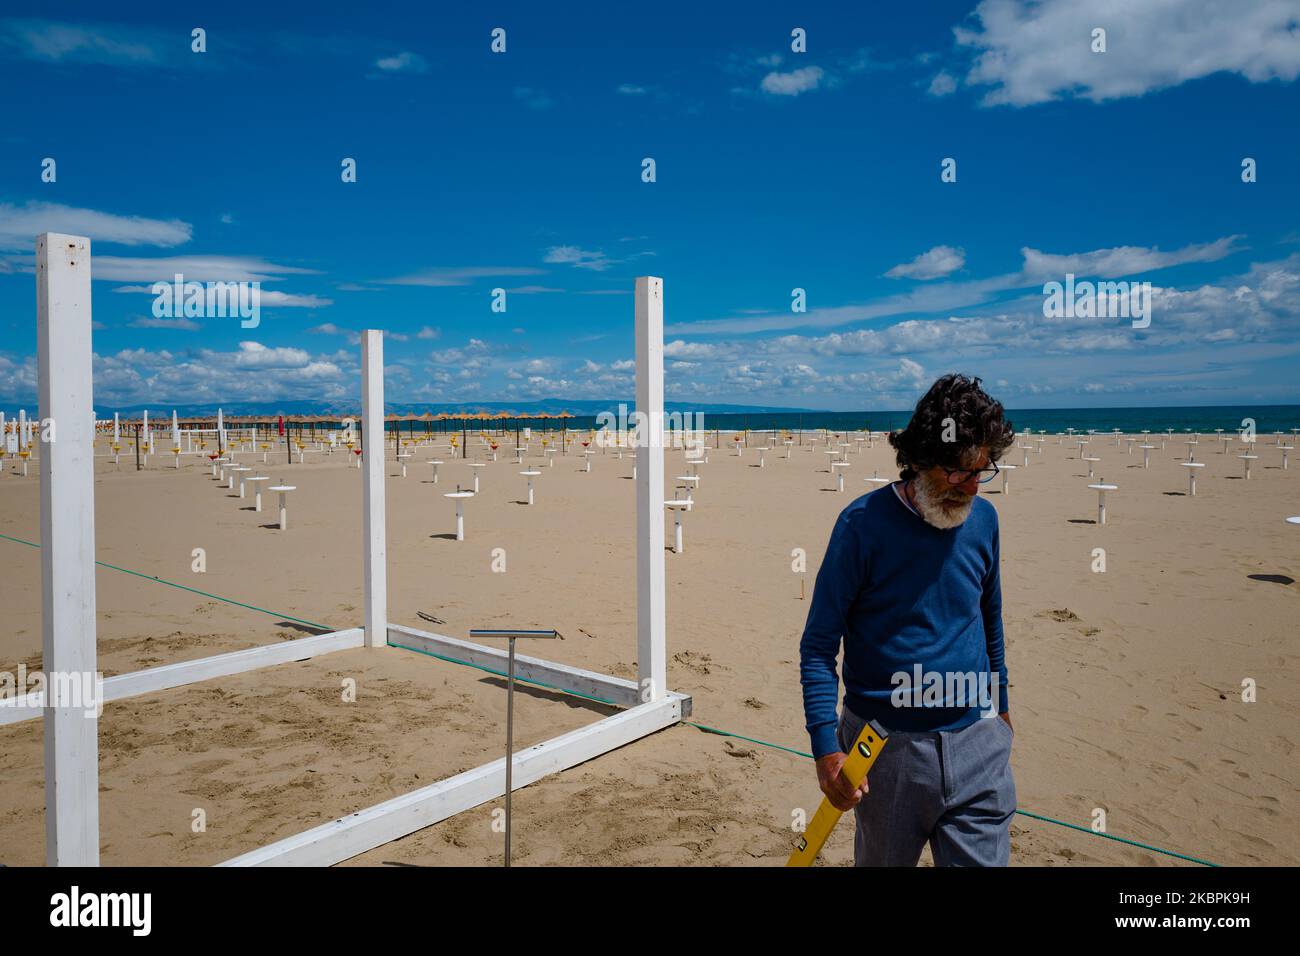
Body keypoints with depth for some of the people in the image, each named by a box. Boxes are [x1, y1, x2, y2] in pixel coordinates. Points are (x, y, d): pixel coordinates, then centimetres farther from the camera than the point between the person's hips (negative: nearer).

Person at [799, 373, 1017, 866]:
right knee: (881, 860, 16)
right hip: (886, 747, -3)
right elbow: (818, 645, -12)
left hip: (977, 743, 4)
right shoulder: (864, 523, -14)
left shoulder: (984, 519, 1)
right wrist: (827, 747, -19)